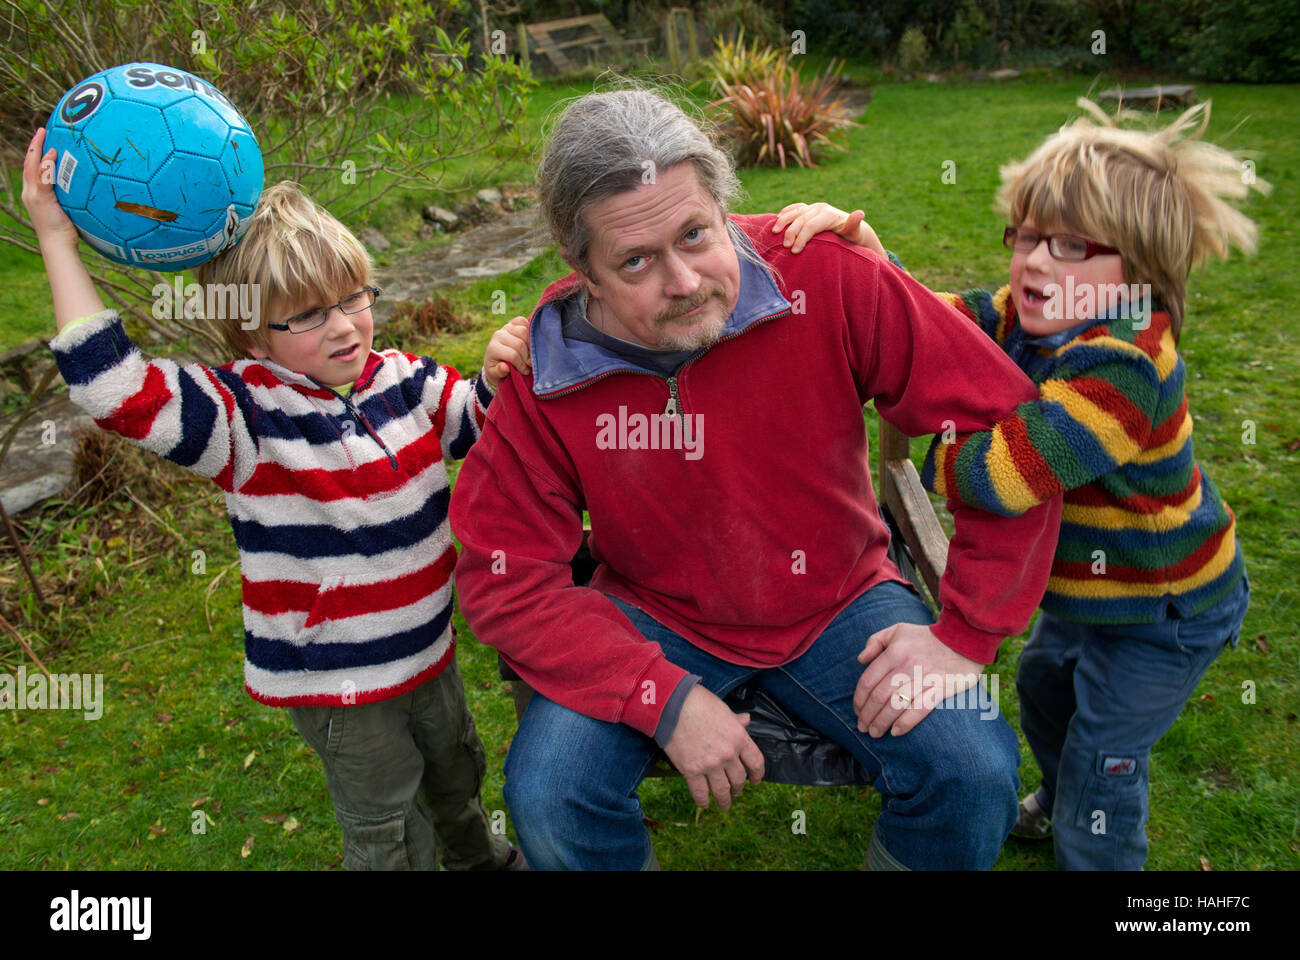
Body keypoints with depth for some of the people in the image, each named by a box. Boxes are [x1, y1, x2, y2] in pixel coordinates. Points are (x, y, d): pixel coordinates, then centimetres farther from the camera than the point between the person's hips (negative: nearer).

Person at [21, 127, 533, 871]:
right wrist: (59, 243, -31)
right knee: (388, 835, 14)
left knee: (457, 774, 32)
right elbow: (113, 386, -32)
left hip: (428, 648, 6)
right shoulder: (244, 416, -21)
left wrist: (498, 378, -15)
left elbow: (488, 427, 7)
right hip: (332, 683, -5)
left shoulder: (406, 381, -6)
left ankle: (482, 858, 61)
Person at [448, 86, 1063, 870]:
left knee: (973, 775, -19)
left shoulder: (824, 277, -21)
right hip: (658, 616, 1)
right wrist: (665, 698, -22)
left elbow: (1007, 425, -16)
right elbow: (504, 577, -13)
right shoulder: (548, 372, -17)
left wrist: (967, 636, -16)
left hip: (837, 600, 0)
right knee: (548, 798, -19)